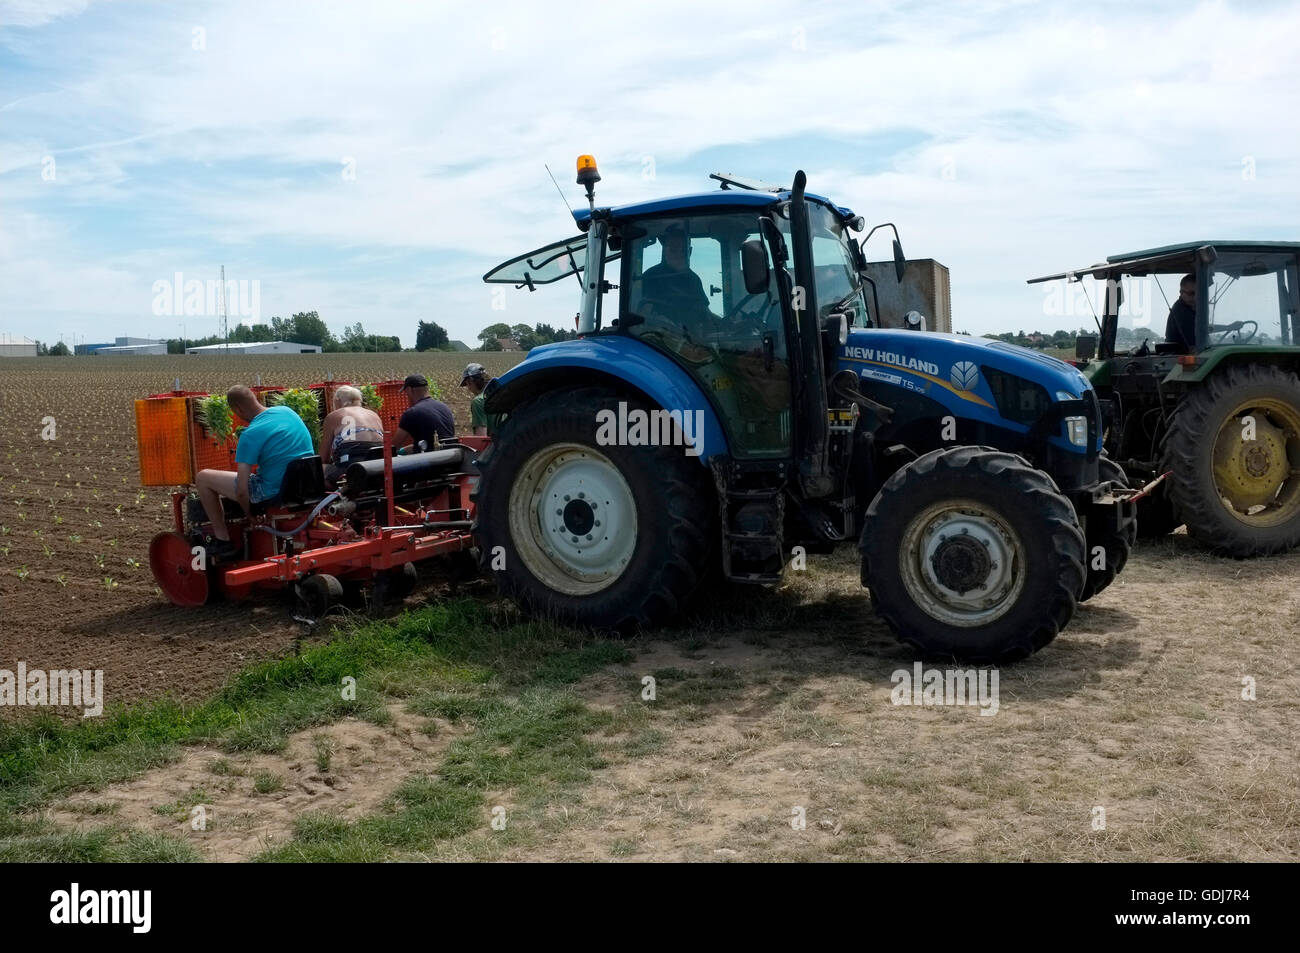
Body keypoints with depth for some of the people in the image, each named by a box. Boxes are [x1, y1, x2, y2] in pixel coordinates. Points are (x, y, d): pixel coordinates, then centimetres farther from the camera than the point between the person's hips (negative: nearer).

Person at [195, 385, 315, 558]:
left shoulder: (250, 435, -18)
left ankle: (223, 541, 11)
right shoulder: (287, 411, 2)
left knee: (202, 478, 5)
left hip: (275, 492, -7)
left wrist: (249, 513, 0)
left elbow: (242, 490, -19)